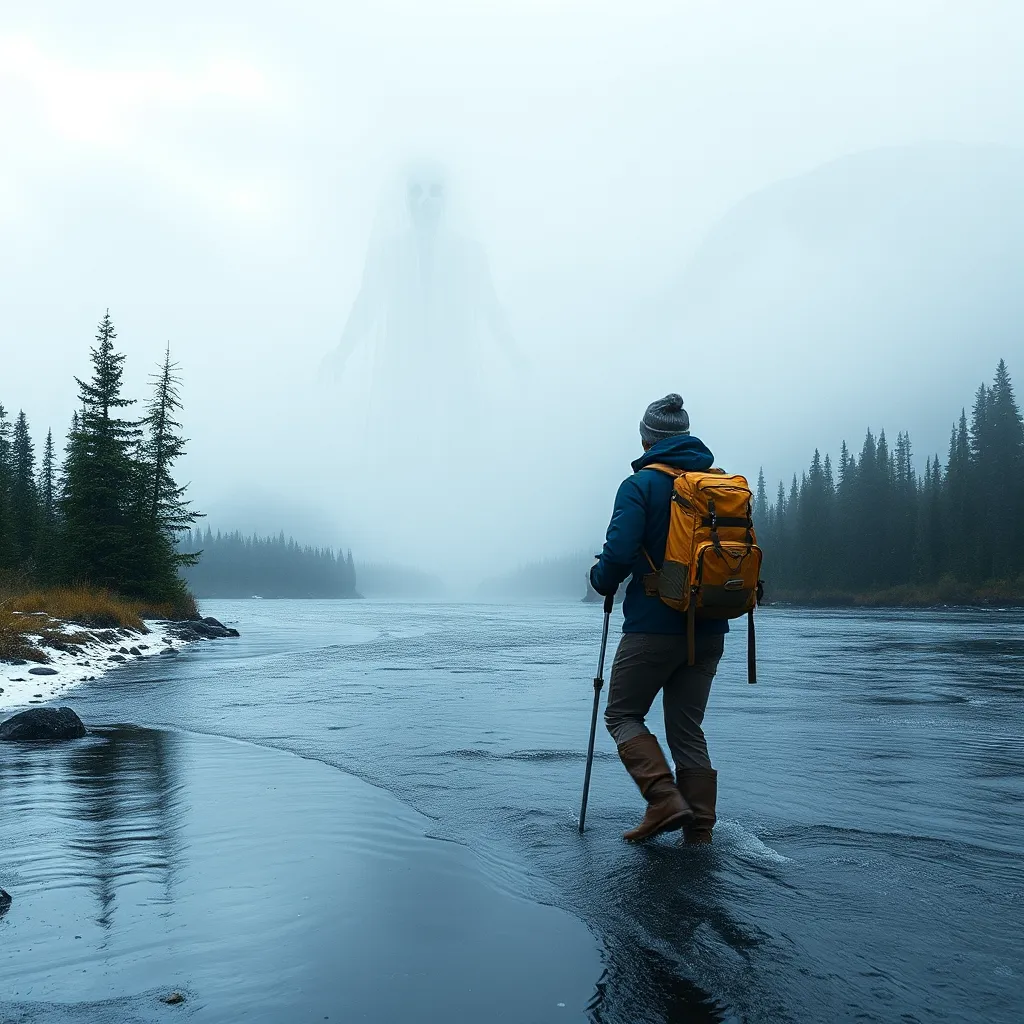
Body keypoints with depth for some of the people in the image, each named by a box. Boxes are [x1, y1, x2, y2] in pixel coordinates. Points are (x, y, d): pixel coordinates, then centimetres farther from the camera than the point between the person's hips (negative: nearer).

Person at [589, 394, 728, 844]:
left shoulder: (641, 484, -9)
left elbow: (619, 553, -18)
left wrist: (601, 579, 3)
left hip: (654, 625, -6)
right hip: (710, 629, 6)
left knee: (622, 714, 11)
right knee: (687, 727, 13)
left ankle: (665, 799, -6)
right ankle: (699, 833, 11)